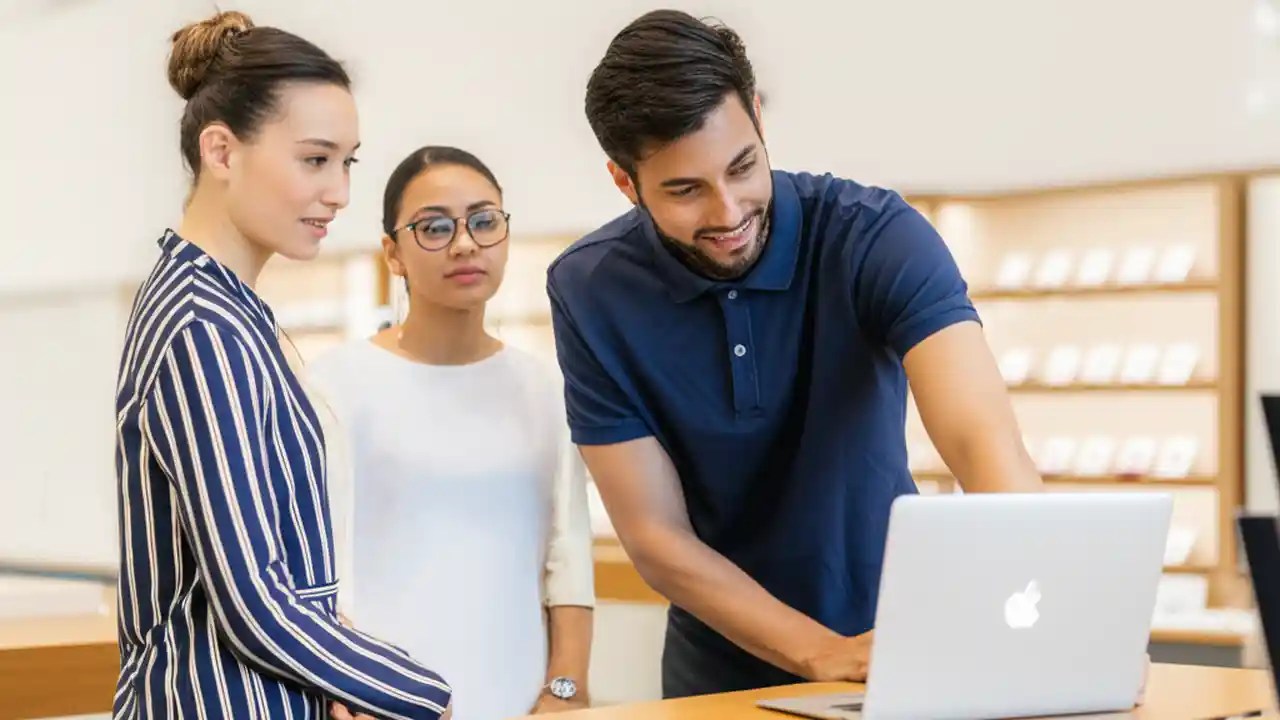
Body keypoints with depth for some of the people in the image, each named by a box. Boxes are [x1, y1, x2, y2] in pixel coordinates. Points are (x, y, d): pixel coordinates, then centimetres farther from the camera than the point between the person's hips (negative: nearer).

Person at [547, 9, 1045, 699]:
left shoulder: (876, 237, -18)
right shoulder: (589, 292, -14)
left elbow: (982, 435, -31)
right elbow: (656, 538, -12)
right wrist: (822, 653, -24)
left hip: (893, 640, -1)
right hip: (721, 668, 1)